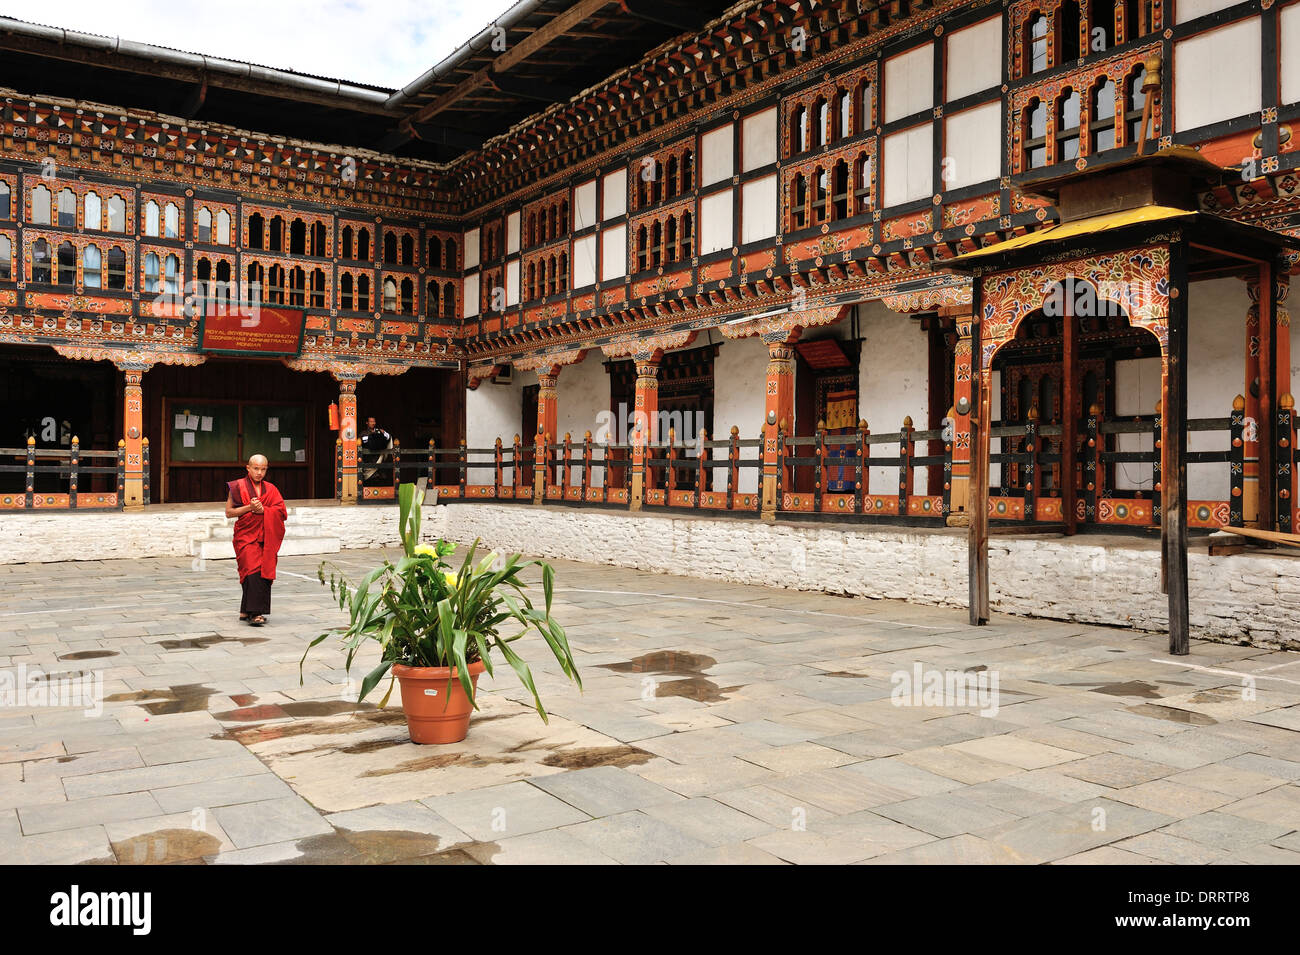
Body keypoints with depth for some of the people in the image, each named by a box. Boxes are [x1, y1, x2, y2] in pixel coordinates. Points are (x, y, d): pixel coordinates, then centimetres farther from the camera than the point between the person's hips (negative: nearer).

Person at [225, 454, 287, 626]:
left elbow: (282, 511, 6)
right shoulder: (237, 487, 4)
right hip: (246, 535, -4)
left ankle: (245, 611, 12)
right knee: (253, 571, -18)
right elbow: (228, 512, 1)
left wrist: (263, 510, -10)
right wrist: (249, 507, -12)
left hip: (266, 537, 4)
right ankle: (254, 612, -20)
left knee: (264, 572, -1)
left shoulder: (270, 489, 13)